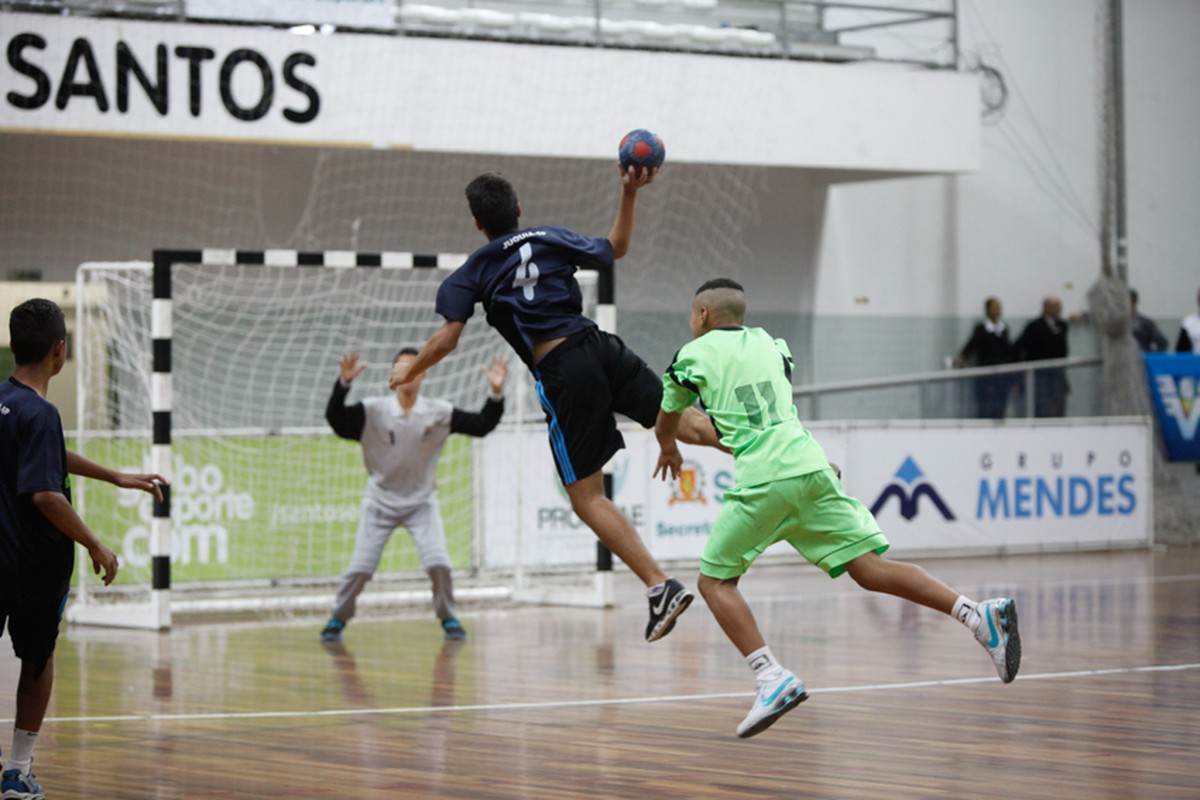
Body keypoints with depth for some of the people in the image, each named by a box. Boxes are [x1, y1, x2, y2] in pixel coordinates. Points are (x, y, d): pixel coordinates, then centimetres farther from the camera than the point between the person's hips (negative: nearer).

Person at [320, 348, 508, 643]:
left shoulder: (440, 412, -9)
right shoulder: (373, 410, -13)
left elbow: (481, 425, -11)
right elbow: (335, 418, -25)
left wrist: (496, 393, -28)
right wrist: (344, 383, -42)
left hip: (422, 501, 1)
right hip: (381, 501, -1)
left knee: (438, 563, -14)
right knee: (360, 567, -7)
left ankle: (448, 618, 8)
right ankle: (337, 619, 14)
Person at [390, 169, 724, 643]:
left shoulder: (473, 273, 7)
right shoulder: (551, 239, 16)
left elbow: (446, 340, 0)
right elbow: (615, 249, 31)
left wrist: (409, 373, 17)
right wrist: (629, 195, 33)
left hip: (561, 373, -4)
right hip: (599, 346, 4)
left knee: (587, 498, 1)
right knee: (681, 423, 13)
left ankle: (660, 586, -10)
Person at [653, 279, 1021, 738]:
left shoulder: (693, 355, 11)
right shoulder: (769, 343, 24)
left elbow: (665, 425, 28)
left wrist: (668, 450, 51)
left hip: (762, 478, -5)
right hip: (811, 465, 5)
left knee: (715, 581, 7)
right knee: (870, 568, 2)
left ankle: (772, 679, -11)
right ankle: (978, 615, -14)